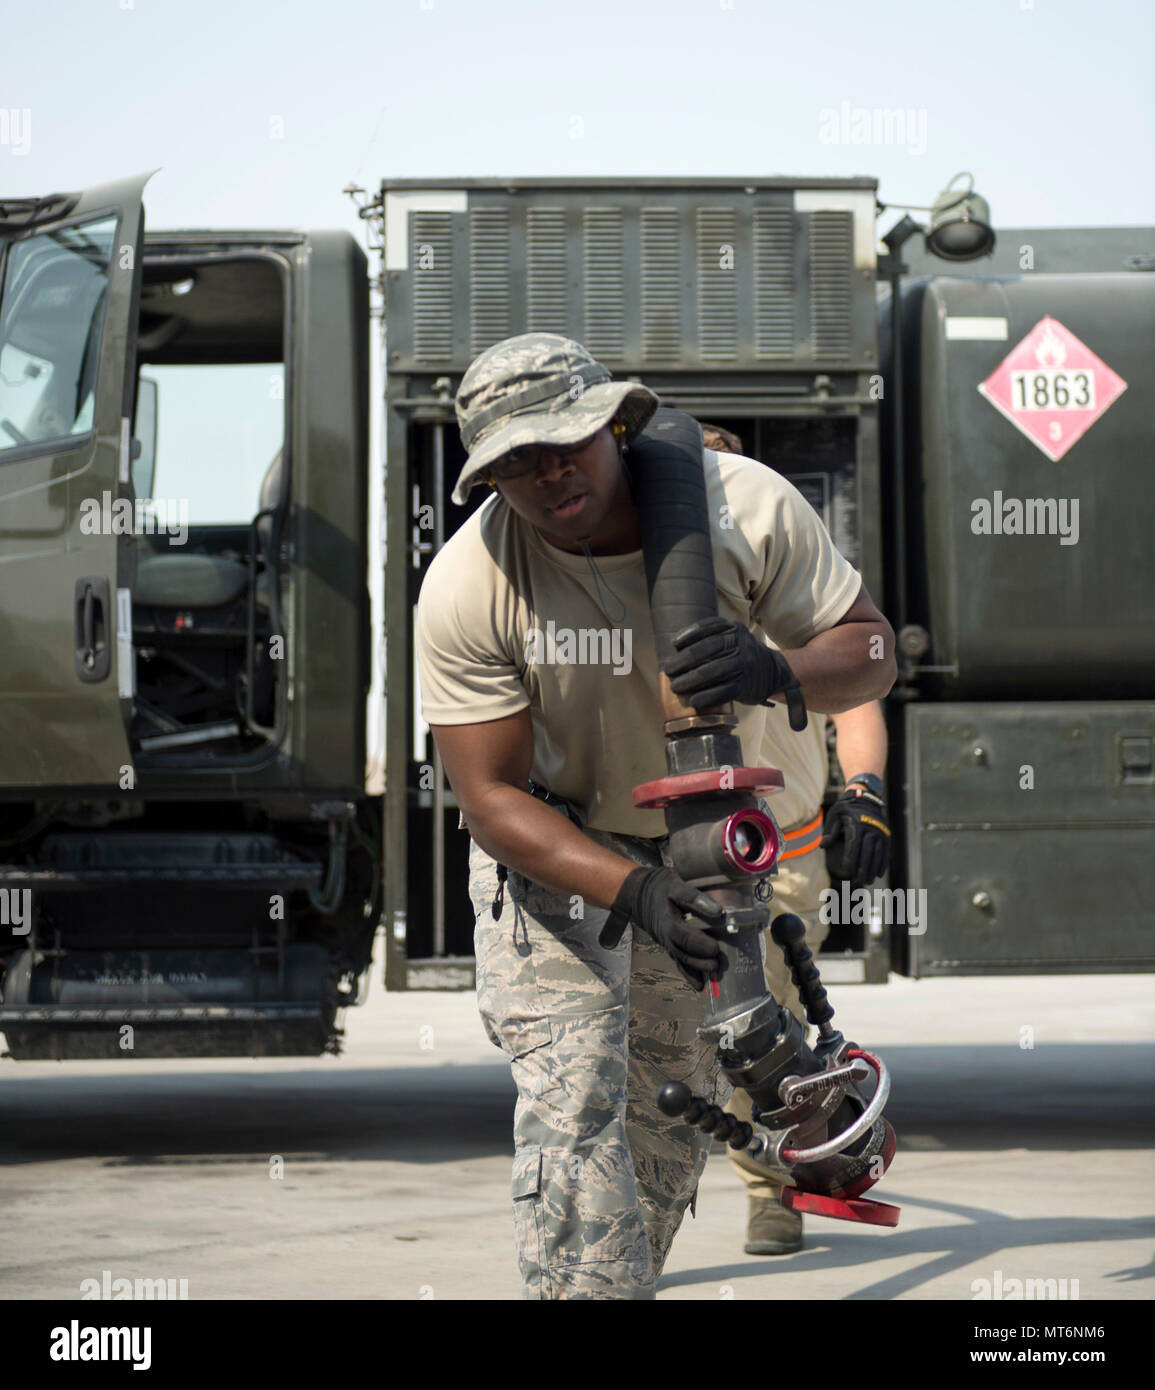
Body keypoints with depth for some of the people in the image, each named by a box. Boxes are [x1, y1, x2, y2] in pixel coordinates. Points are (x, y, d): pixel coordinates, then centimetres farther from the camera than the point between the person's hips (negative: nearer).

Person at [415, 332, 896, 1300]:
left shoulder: (743, 506, -23)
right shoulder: (466, 585, -27)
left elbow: (871, 650, -16)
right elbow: (492, 798, -24)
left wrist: (774, 670, -40)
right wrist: (632, 889, -40)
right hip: (550, 847, -3)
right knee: (572, 1106, -19)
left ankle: (627, 1273, 34)